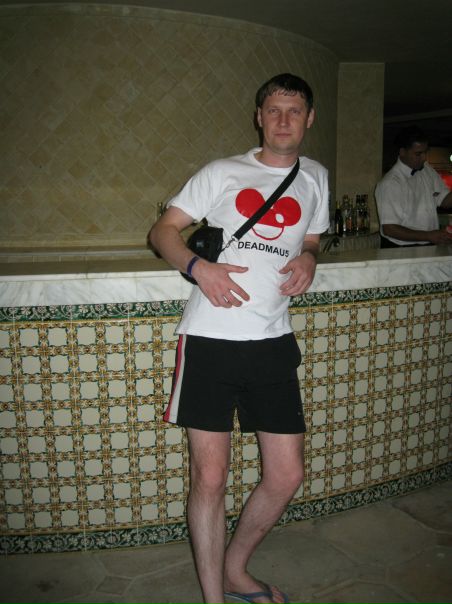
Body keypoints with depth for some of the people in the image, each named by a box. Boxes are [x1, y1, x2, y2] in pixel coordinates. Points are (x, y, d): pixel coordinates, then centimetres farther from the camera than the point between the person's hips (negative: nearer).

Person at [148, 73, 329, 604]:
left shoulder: (315, 178, 17)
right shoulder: (222, 173, 5)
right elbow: (162, 230, 6)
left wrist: (308, 260, 4)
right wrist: (198, 266, -15)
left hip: (272, 341, 4)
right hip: (209, 338, -3)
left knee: (286, 477, 5)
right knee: (209, 477, -1)